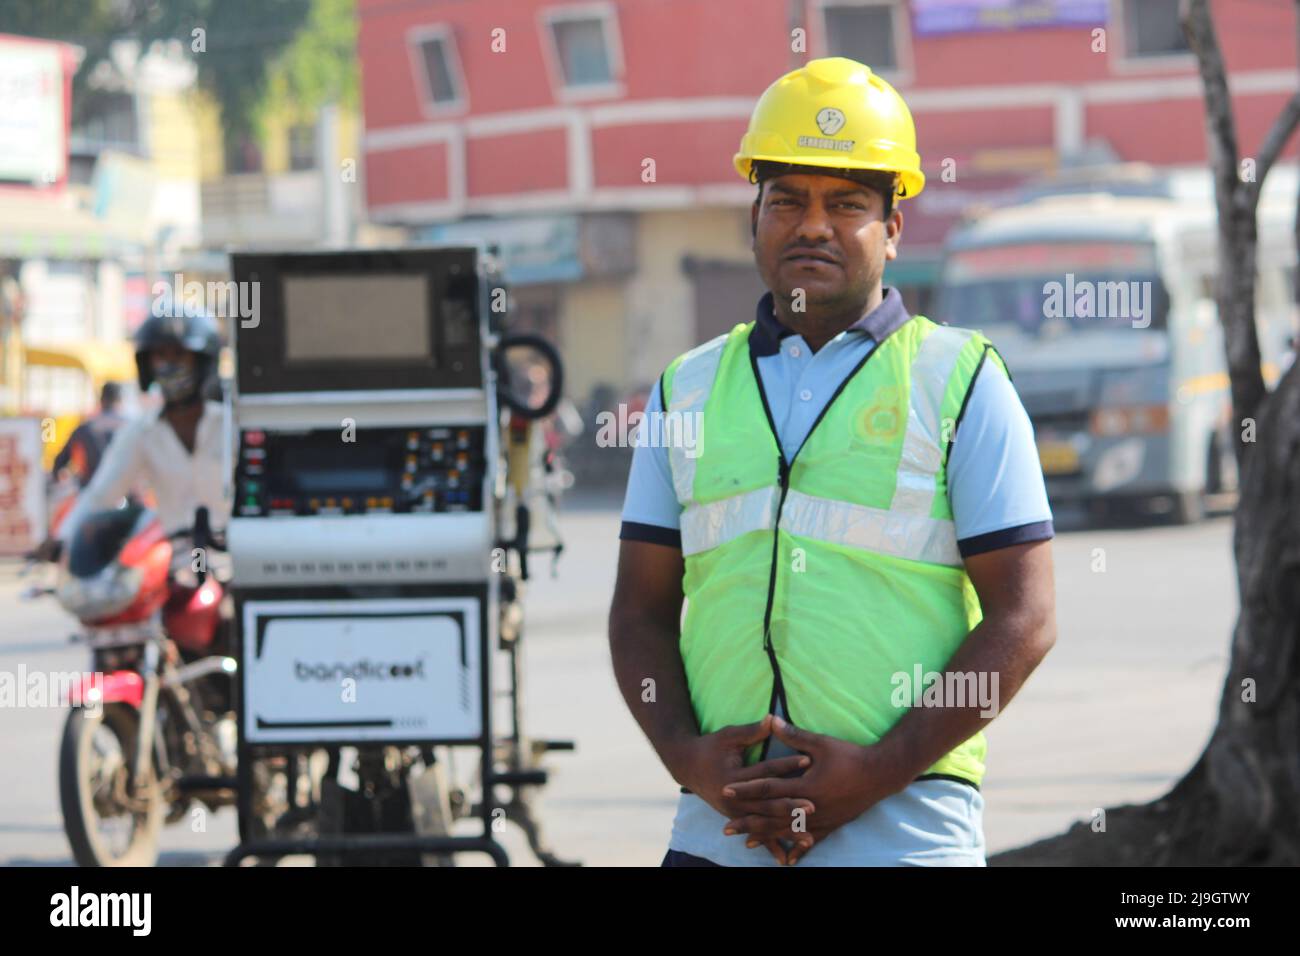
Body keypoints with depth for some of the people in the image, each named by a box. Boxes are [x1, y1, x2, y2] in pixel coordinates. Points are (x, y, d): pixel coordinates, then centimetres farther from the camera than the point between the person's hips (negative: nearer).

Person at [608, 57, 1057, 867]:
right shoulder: (688, 391, 15)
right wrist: (686, 754, -4)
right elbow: (641, 613, 15)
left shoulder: (960, 383, 4)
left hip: (903, 831, -3)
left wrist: (876, 772, -11)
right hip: (718, 833, 3)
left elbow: (1024, 620, -2)